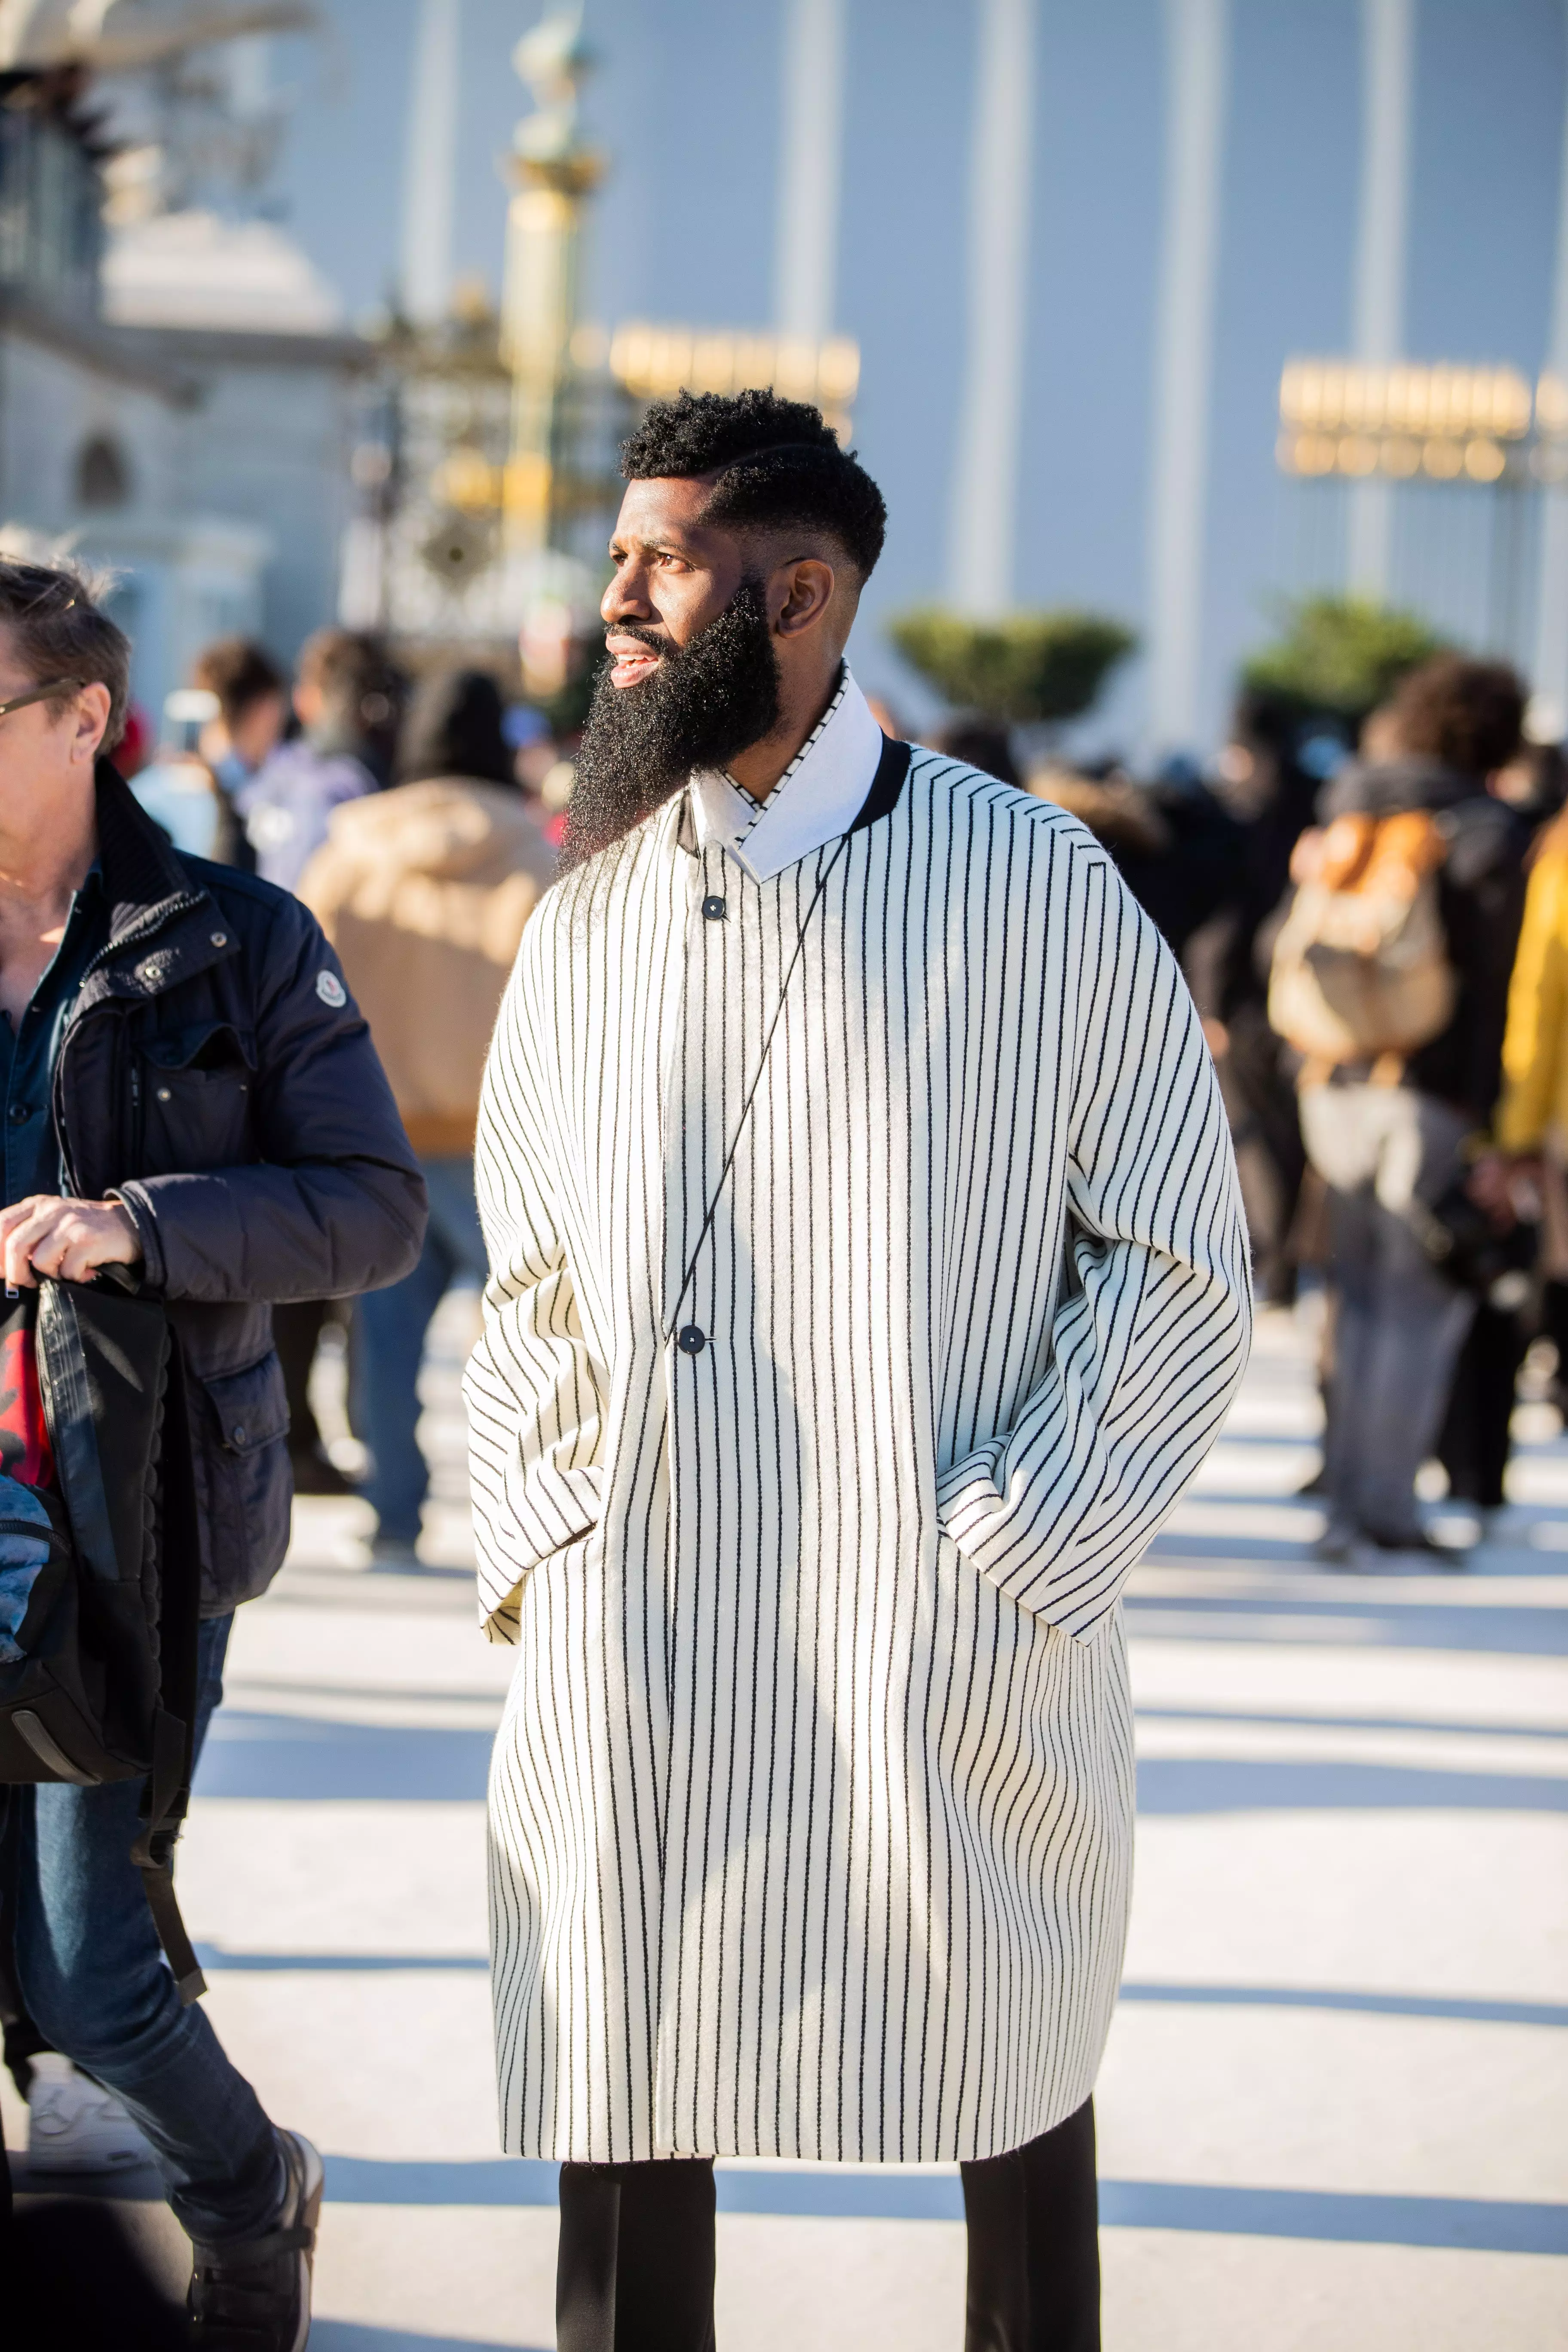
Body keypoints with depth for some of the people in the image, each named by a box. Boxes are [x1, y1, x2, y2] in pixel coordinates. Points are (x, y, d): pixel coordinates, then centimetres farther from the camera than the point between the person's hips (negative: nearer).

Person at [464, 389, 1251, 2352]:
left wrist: (1005, 1564, -11)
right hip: (631, 1658, 4)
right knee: (626, 2116, 6)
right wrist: (528, 1559, 4)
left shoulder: (1036, 890, -2)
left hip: (949, 1669, -3)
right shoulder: (588, 920, 11)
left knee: (1010, 2097, 8)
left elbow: (1184, 1268, -2)